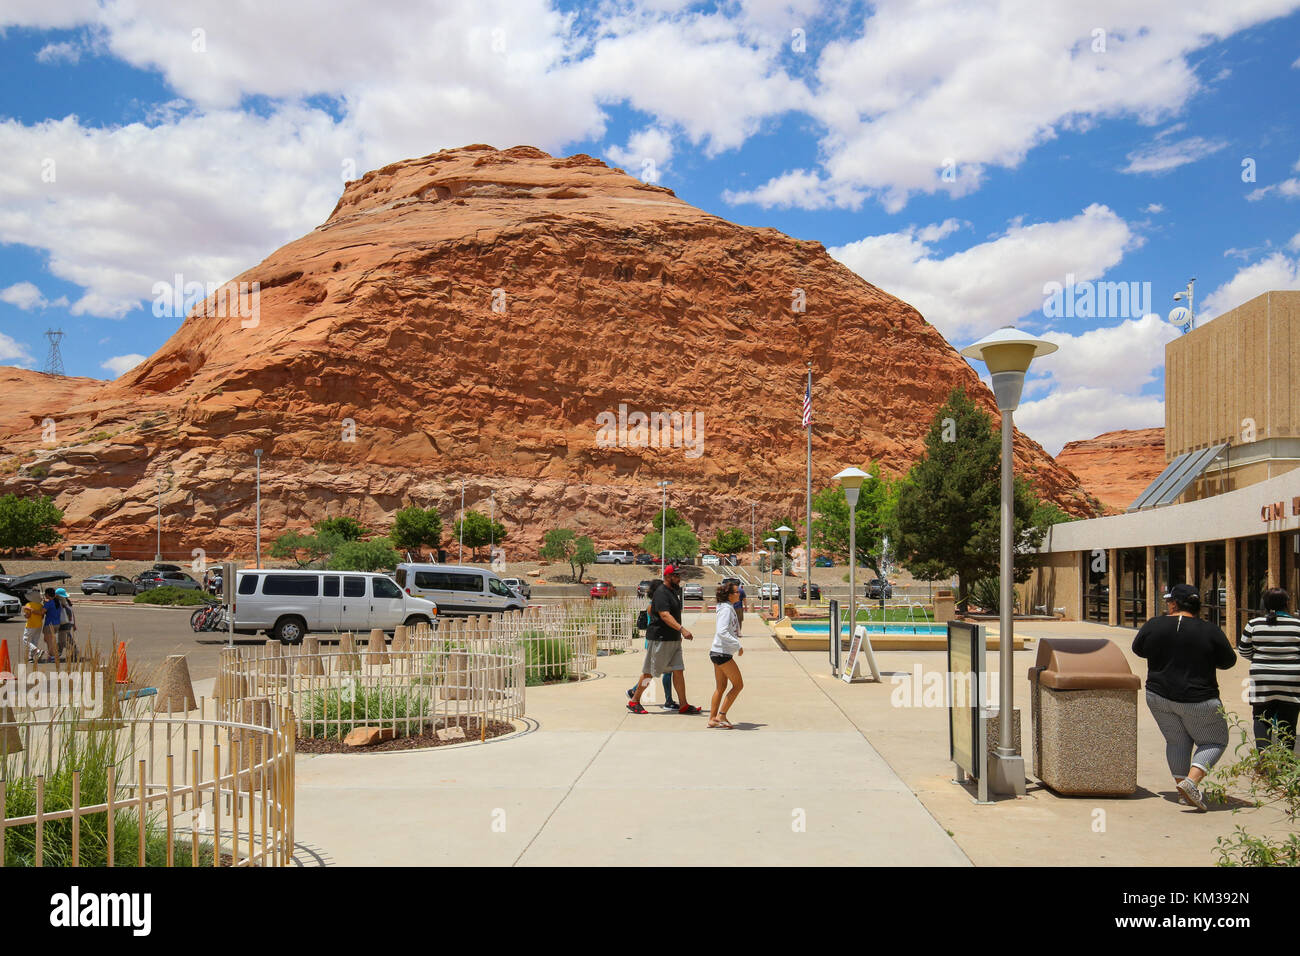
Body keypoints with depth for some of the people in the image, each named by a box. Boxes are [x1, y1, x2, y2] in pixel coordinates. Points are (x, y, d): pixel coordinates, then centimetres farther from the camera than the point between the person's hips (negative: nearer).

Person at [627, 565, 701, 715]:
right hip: (660, 639, -9)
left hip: (673, 639, 9)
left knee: (678, 671, 4)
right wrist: (682, 629, -38)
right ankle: (634, 701, 13)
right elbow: (665, 615, -28)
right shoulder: (661, 593, -15)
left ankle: (683, 705, 6)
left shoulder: (673, 591, 15)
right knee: (649, 672, 0)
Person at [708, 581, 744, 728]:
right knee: (738, 684, -3)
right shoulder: (726, 609, -15)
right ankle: (721, 715, -1)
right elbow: (722, 632, -25)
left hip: (719, 653, 10)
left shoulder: (729, 608, 14)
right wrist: (738, 645, -24)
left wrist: (736, 645, 18)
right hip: (722, 653, -10)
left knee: (720, 687, 13)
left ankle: (713, 719, 16)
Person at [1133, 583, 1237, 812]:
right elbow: (1228, 662, 2)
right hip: (1197, 700, -3)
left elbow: (1138, 649, 12)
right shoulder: (1209, 631, -11)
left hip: (1159, 696, 3)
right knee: (1215, 742, 13)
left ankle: (1182, 791, 16)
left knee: (1177, 741, 19)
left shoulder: (1153, 626, -5)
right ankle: (1191, 781, -7)